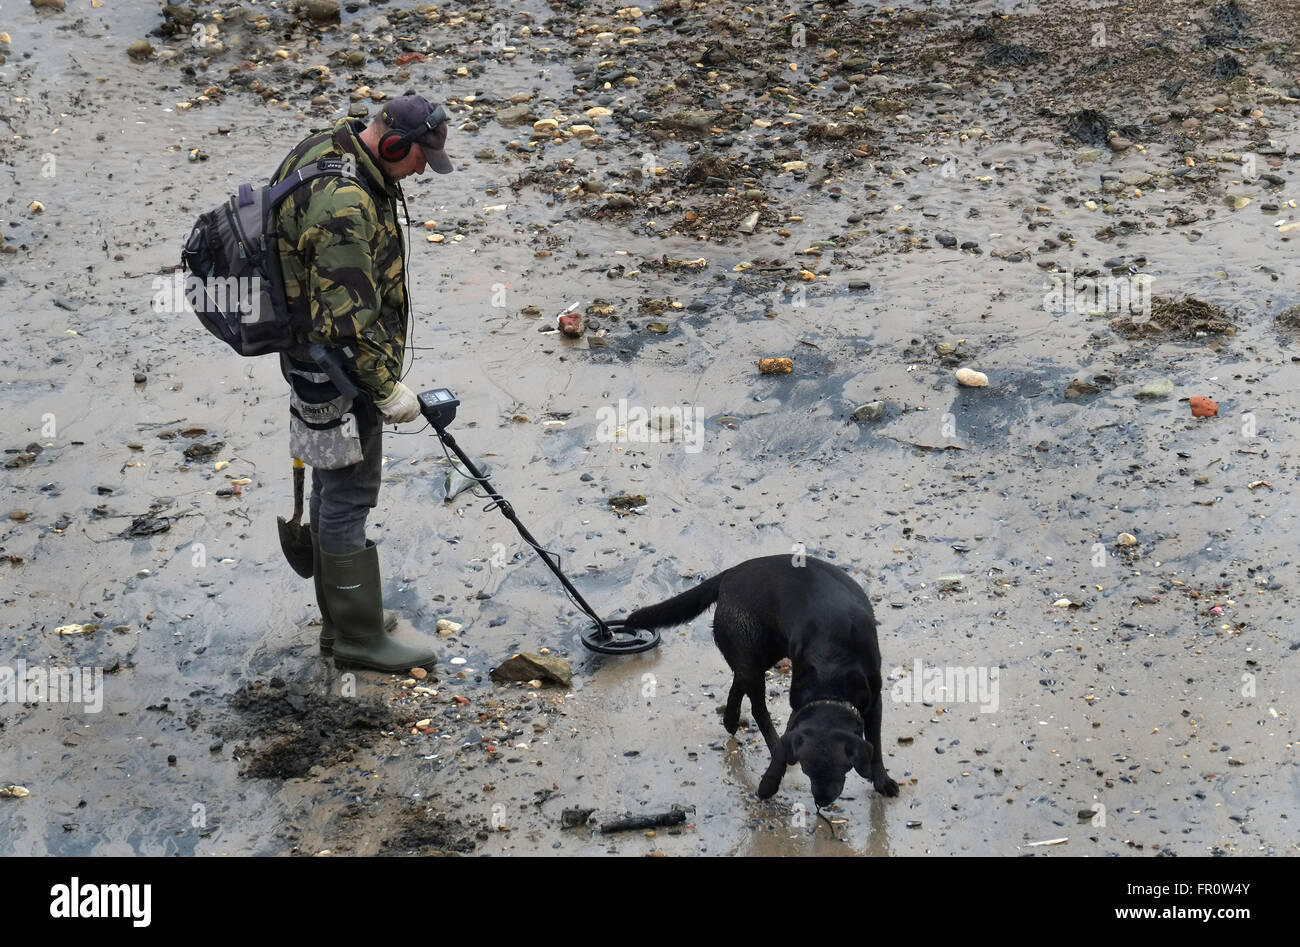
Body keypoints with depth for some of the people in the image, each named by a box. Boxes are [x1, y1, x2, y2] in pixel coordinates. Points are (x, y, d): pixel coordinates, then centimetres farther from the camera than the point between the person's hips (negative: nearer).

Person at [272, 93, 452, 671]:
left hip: (317, 354, 11)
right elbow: (350, 316, -29)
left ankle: (341, 620, 31)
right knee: (349, 498, -1)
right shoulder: (344, 205, -30)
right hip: (341, 372, -11)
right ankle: (360, 638, 10)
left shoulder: (323, 149, 3)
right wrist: (388, 389, -20)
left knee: (334, 488, 18)